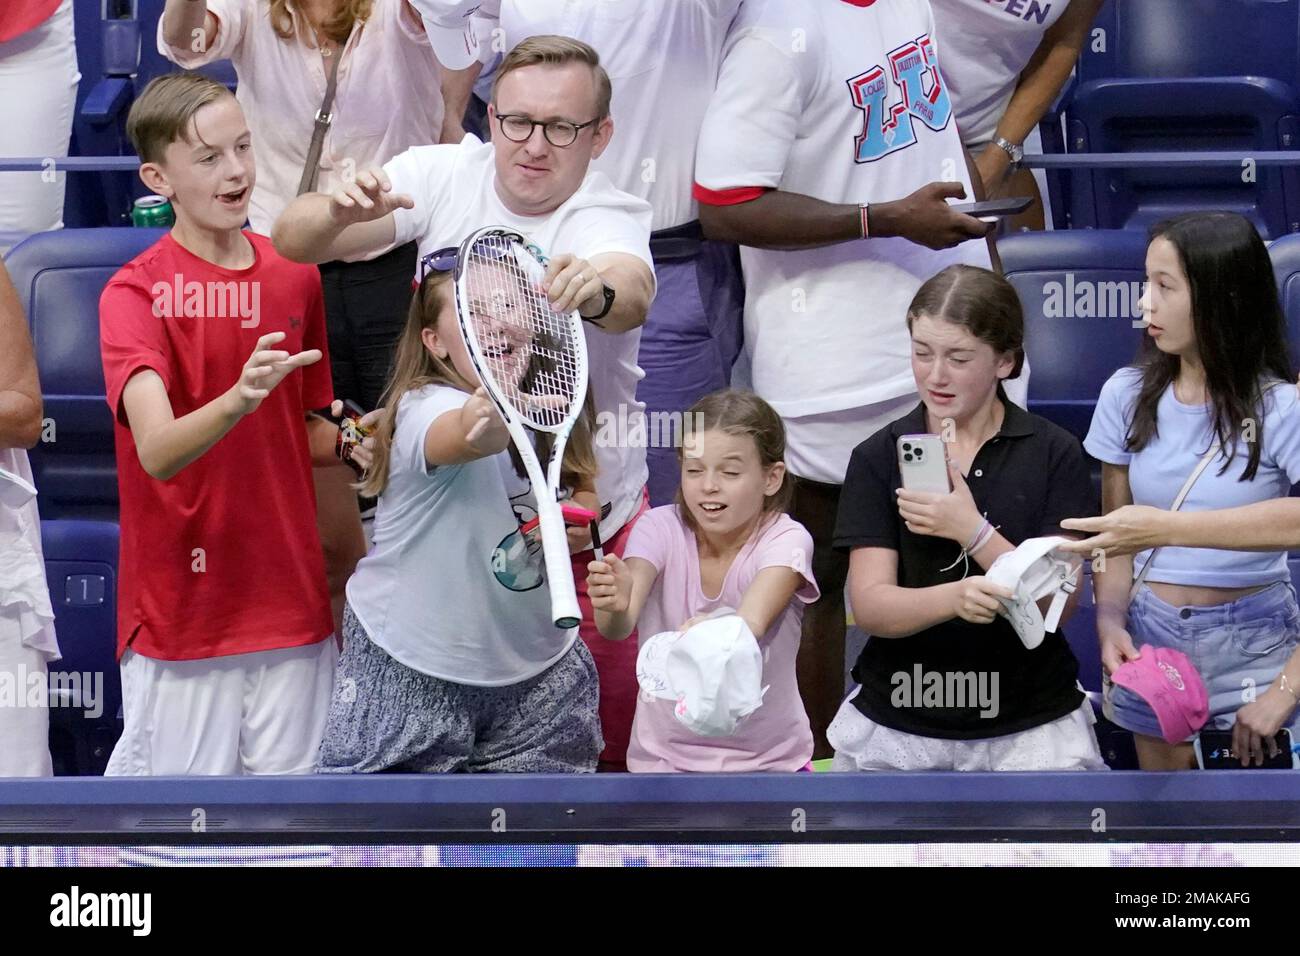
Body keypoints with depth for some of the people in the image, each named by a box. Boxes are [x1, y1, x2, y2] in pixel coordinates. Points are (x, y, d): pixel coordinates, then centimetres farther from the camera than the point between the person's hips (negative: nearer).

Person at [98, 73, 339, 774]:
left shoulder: (295, 277, 8)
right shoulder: (133, 293, -9)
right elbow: (156, 451, -25)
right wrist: (237, 399, -42)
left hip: (292, 608, 5)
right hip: (179, 613, -5)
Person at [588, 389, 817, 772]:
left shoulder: (785, 540, -12)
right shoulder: (660, 528, -7)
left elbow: (754, 621, -32)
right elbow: (618, 628, -23)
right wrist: (615, 608, -46)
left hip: (768, 759, -2)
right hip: (664, 755, 2)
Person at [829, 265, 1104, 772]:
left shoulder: (1055, 454, 0)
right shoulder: (877, 457, 1)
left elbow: (1061, 602, -6)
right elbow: (869, 605, -7)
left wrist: (973, 532, -20)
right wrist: (955, 597, -27)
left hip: (1030, 725, -1)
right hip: (895, 724, 1)